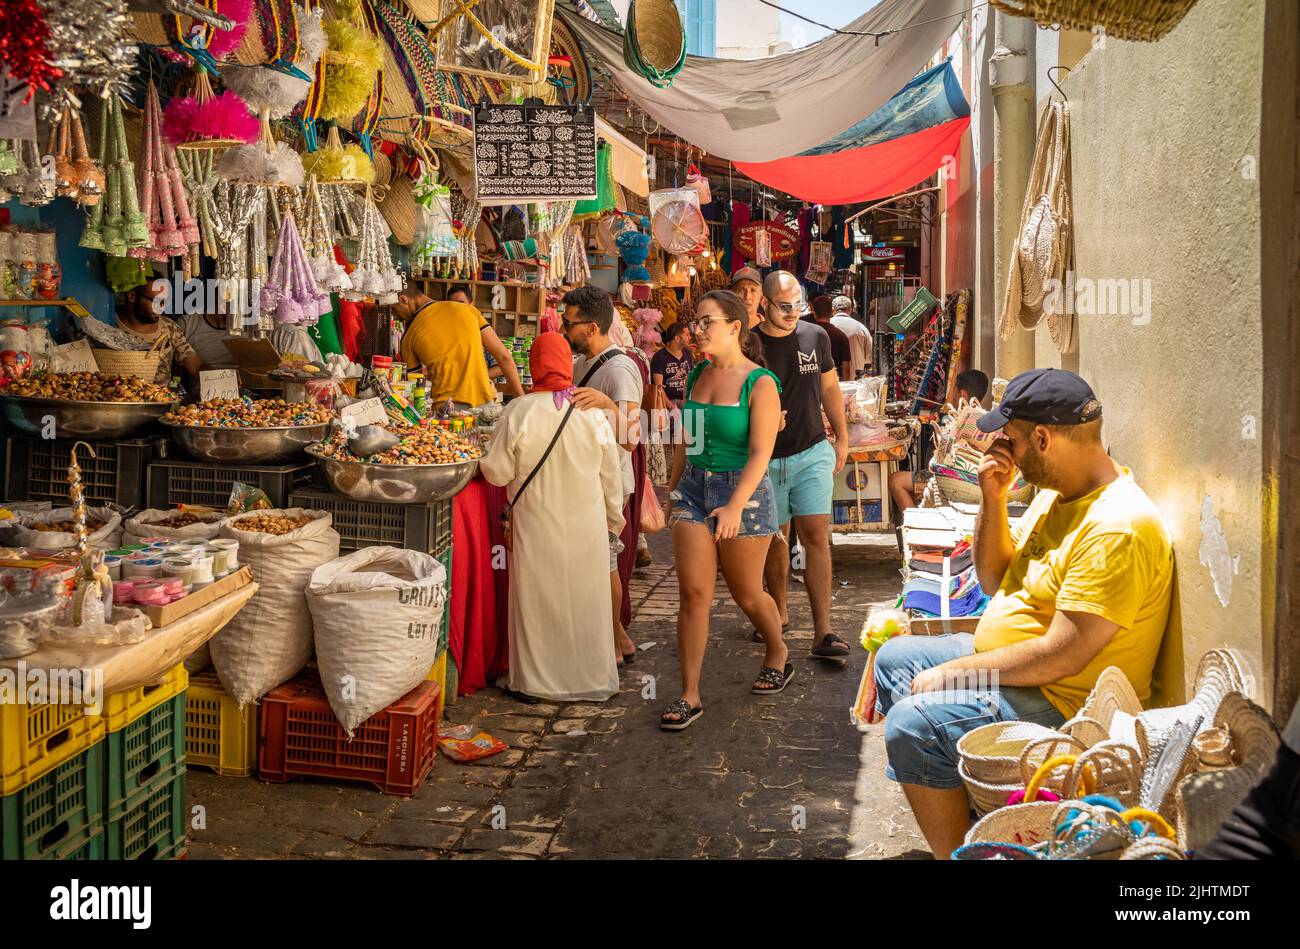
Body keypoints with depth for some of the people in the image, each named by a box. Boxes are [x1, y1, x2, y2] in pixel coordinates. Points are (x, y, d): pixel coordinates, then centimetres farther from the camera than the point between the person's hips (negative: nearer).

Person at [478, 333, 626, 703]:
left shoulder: (518, 411, -12)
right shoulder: (592, 411, -7)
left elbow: (498, 472, -7)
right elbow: (611, 474, 1)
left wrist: (482, 461, 16)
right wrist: (615, 516, 16)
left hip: (536, 523, -1)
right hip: (586, 524, 1)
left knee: (539, 601, 11)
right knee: (584, 599, 13)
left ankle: (539, 680, 21)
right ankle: (590, 677, 23)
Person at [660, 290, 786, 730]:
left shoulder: (759, 383, -10)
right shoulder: (697, 375, 8)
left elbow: (760, 453, -15)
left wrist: (735, 506, -21)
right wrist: (673, 490, 15)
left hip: (743, 492, -5)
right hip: (694, 487, 5)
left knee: (747, 594, 9)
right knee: (693, 592, -2)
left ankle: (778, 656, 38)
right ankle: (689, 695, 4)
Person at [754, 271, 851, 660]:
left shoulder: (815, 336, 2)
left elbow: (829, 387, 14)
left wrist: (842, 438, 15)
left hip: (813, 453, 1)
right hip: (766, 459, -1)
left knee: (816, 537, -7)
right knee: (774, 538, 11)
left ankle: (822, 632, -7)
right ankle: (779, 612, 31)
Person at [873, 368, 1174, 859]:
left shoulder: (1117, 528, -27)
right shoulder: (1057, 492, 5)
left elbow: (1062, 656, -29)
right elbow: (994, 579, 11)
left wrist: (953, 671, -20)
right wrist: (993, 499, -4)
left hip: (1061, 702, -11)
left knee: (911, 724, -24)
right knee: (894, 659, 17)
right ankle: (958, 802, 20)